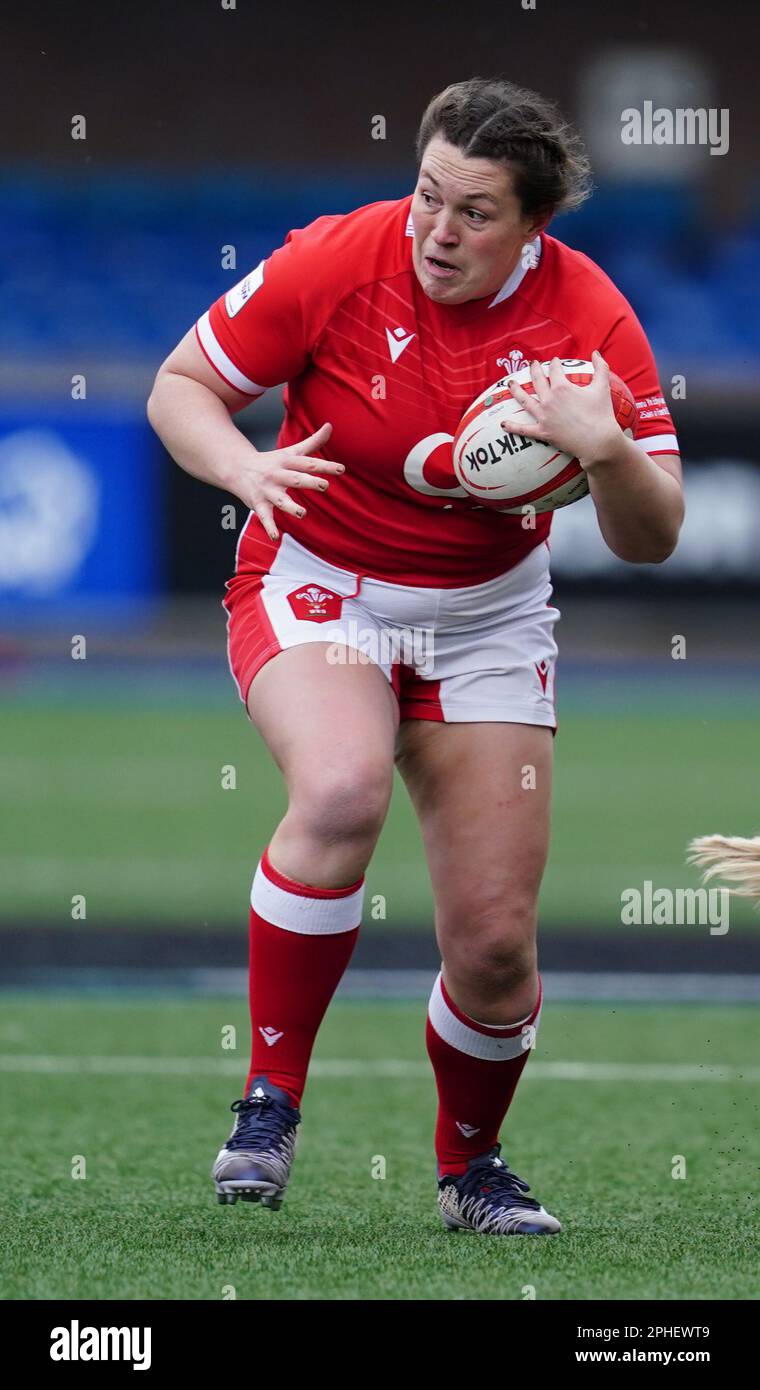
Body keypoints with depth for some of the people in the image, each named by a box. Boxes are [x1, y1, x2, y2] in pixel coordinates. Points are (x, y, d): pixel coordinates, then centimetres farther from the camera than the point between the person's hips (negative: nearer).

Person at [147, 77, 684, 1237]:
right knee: (343, 788, -36)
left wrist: (607, 452, -33)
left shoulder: (588, 317, -14)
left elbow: (650, 541, -11)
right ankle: (271, 1095, -19)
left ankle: (469, 1163, 29)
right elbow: (181, 385, -7)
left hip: (488, 617, 2)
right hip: (319, 587, -2)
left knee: (495, 945, -1)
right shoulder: (336, 263, -19)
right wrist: (241, 464, -28)